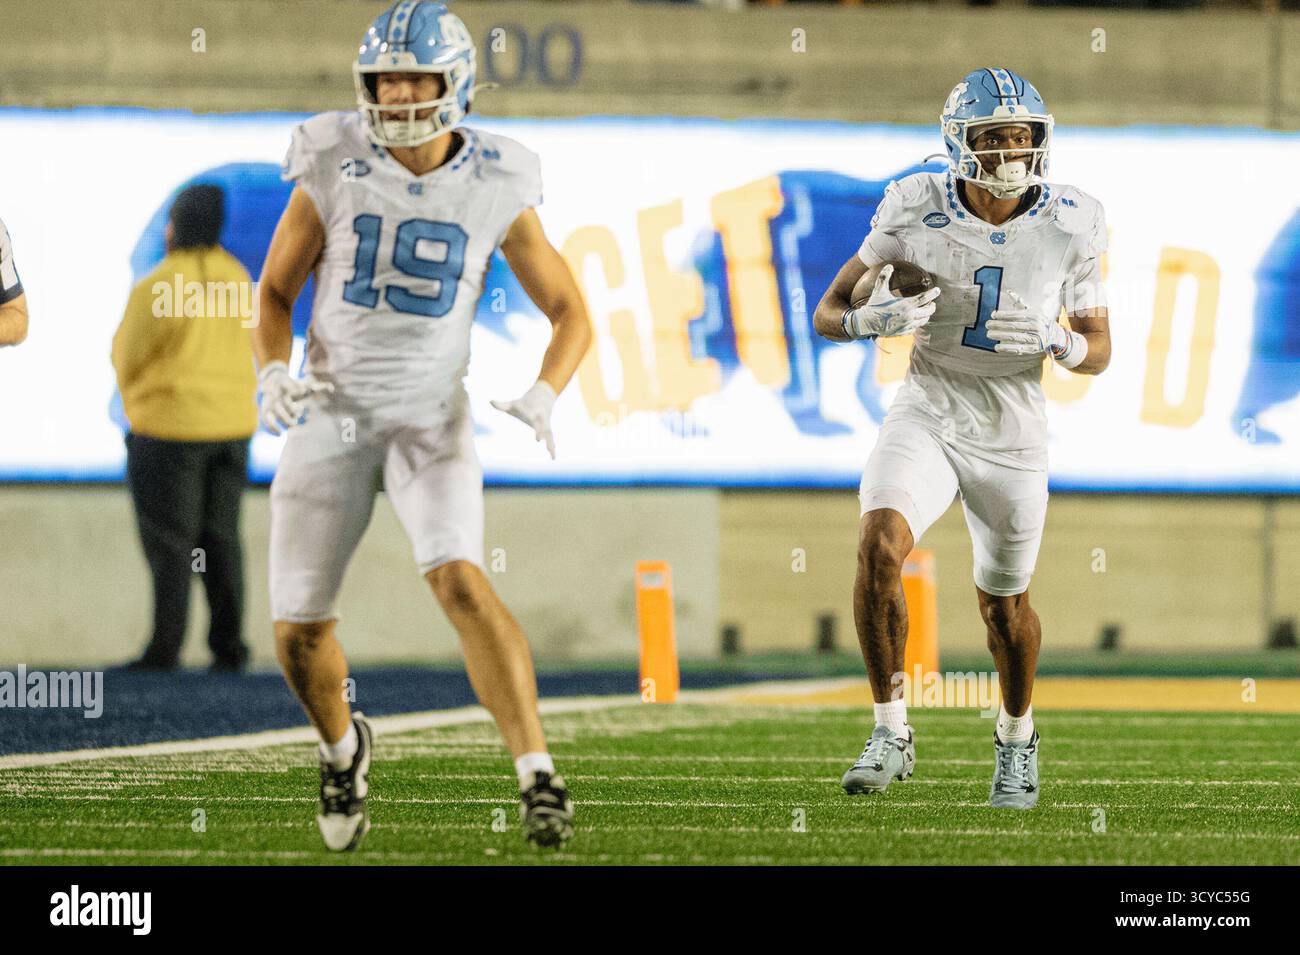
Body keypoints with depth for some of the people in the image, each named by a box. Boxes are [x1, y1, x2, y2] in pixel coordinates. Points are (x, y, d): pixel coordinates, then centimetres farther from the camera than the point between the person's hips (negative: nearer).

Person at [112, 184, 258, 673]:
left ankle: (165, 647, -1)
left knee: (169, 541, 0)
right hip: (232, 425, 6)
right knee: (220, 537, 10)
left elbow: (127, 357, -7)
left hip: (169, 429, -6)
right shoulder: (237, 279, 3)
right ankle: (229, 647, 7)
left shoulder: (155, 289, -17)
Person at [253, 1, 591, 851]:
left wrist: (543, 396, -15)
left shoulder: (495, 190, -5)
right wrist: (274, 372, -12)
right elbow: (277, 291, 7)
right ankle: (343, 746, 33)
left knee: (460, 581, -26)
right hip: (333, 413, 1)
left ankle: (538, 775, -26)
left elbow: (570, 312, 3)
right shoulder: (335, 171, -5)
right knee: (299, 630, 1)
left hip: (431, 415, -1)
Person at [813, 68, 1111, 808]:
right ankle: (891, 733, -14)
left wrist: (1054, 342, -21)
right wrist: (872, 321, -26)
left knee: (1005, 606, 13)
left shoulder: (1069, 227, -9)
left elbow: (1099, 350, 2)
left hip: (1012, 434, 1)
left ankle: (1017, 734, 43)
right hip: (928, 415, -1)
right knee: (880, 544, -26)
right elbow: (828, 314, -4)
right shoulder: (919, 213, -11)